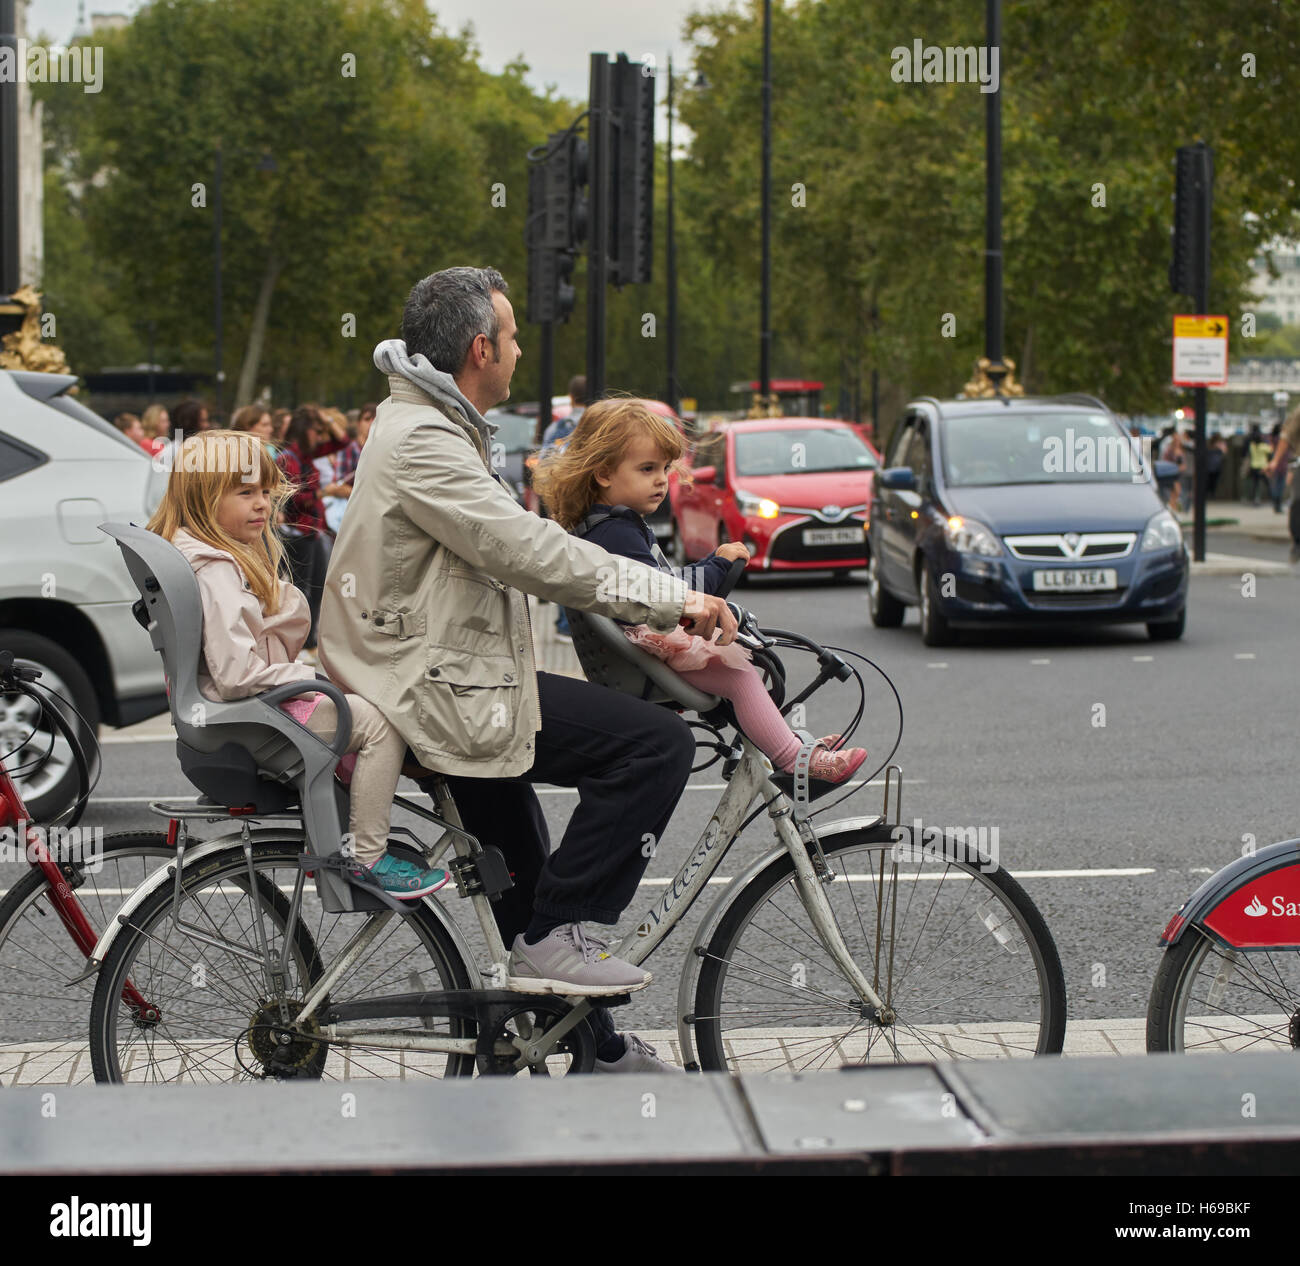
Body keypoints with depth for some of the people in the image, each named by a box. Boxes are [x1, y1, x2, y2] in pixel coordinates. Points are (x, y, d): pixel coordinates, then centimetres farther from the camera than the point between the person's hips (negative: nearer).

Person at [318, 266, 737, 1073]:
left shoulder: (435, 428, 16)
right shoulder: (422, 442, -19)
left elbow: (517, 551, 21)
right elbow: (533, 554, -25)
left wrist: (649, 619, 16)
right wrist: (671, 598, -20)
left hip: (450, 677, 11)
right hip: (442, 690, -11)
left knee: (527, 880, 21)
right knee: (659, 742, -17)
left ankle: (590, 1046, 35)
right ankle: (557, 938, -11)